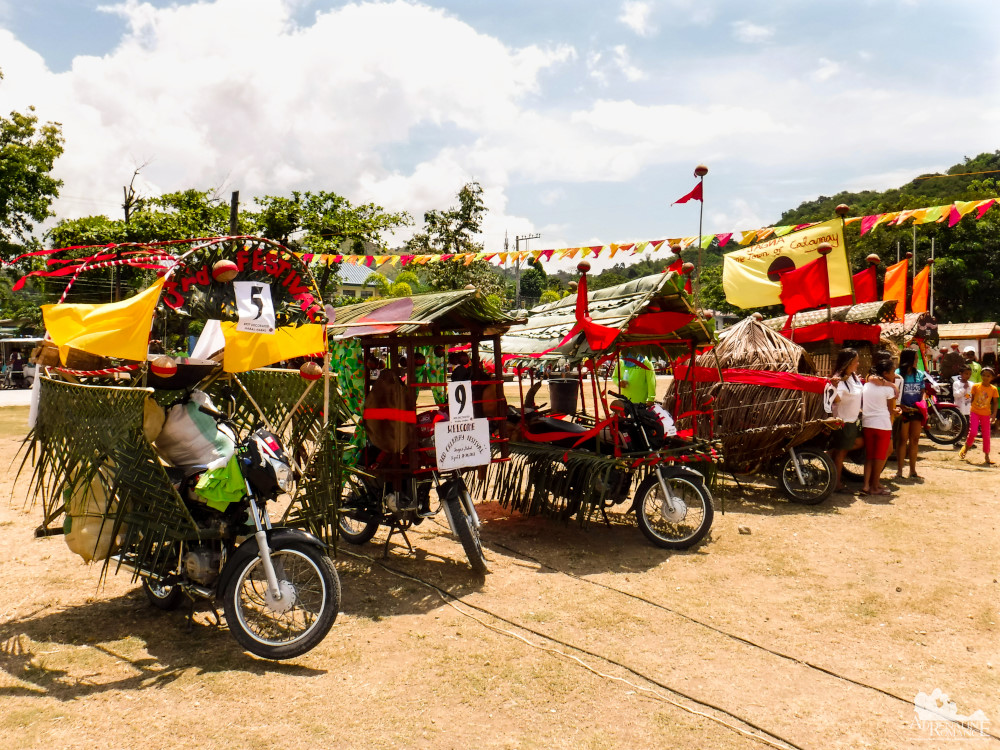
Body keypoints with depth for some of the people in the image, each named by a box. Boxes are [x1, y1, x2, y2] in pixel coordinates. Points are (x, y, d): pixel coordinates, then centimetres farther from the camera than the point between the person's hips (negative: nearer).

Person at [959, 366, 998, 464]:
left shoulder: (993, 389, -2)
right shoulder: (976, 386, -3)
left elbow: (995, 403, 3)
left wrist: (994, 414, -6)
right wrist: (969, 409, 3)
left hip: (986, 414, 1)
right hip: (975, 412, -1)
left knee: (986, 436, 4)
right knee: (973, 432, -15)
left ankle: (987, 457, 13)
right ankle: (966, 447, 12)